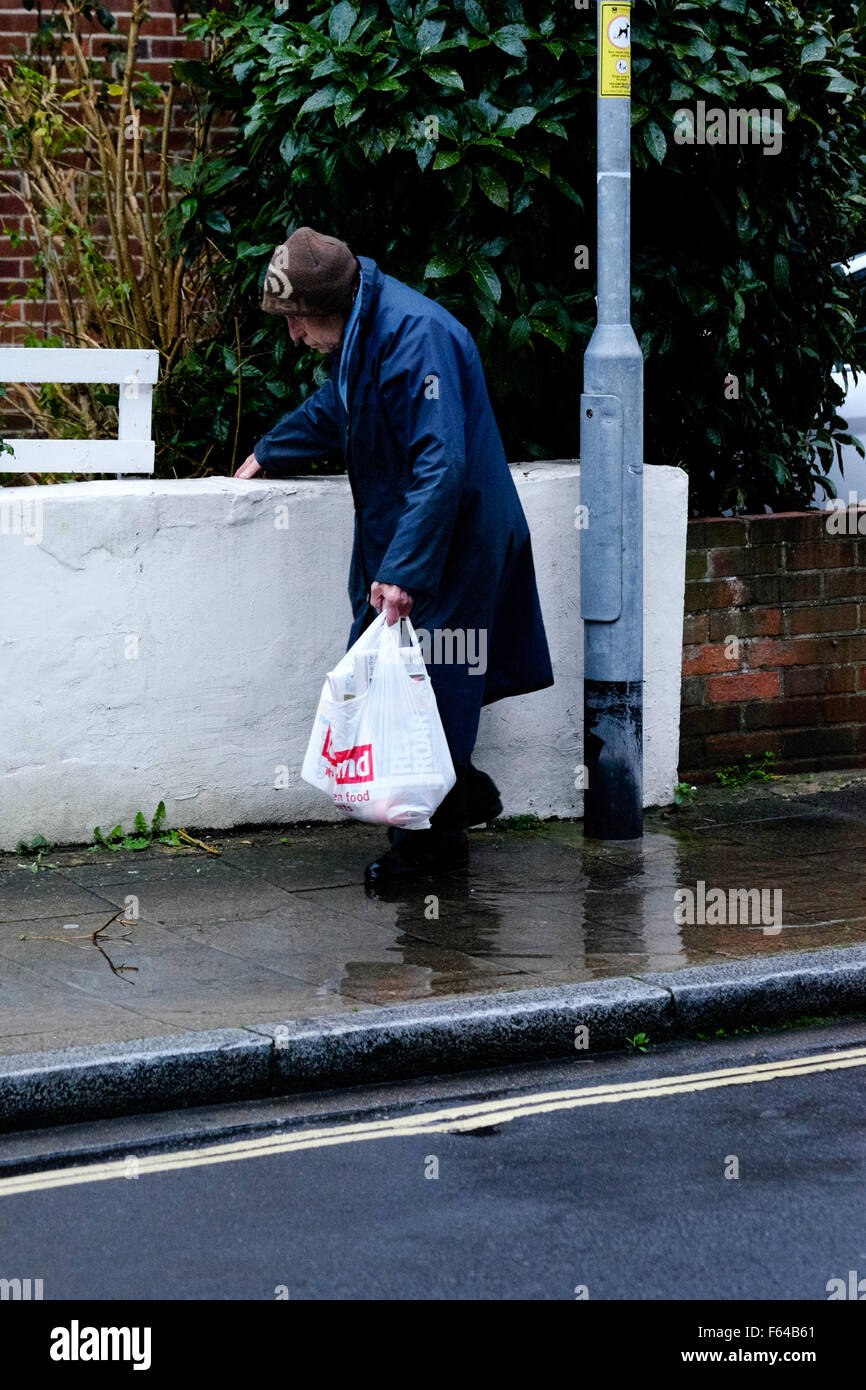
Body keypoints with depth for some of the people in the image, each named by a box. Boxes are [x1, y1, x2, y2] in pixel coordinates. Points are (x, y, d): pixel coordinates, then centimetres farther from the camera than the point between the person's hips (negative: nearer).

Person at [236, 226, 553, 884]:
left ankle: (435, 835, 11)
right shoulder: (360, 329, 6)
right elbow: (332, 409, 28)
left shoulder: (416, 338, -27)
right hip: (400, 534, 10)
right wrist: (267, 455, 38)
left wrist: (403, 570, -34)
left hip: (448, 542, -10)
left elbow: (441, 465, -32)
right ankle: (467, 794, 27)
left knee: (428, 679, -2)